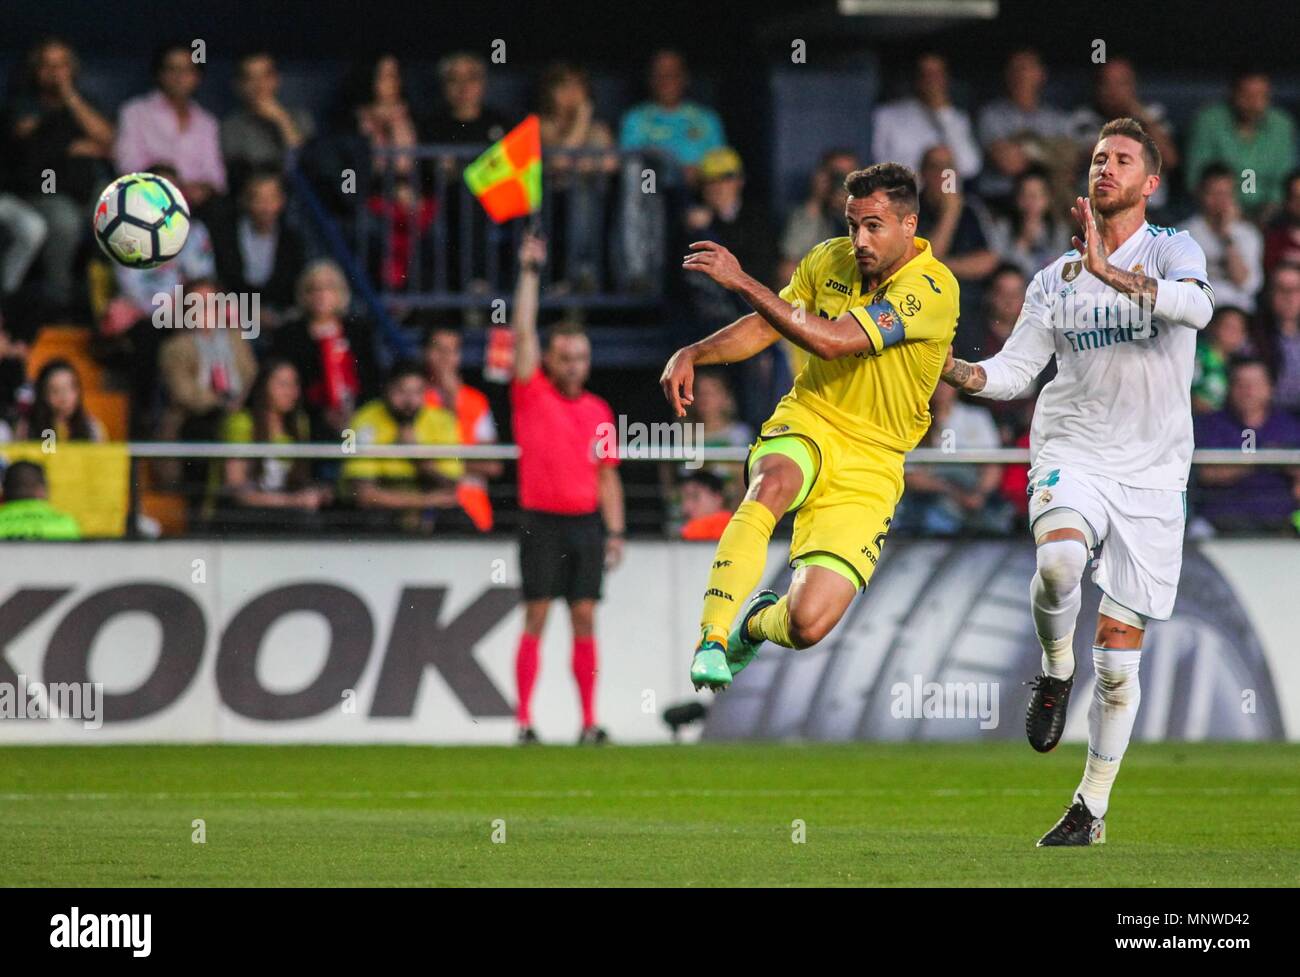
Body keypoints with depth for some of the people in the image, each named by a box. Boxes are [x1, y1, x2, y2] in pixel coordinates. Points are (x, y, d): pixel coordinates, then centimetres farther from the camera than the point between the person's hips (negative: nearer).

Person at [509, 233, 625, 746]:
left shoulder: (598, 411, 12)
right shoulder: (531, 394, 2)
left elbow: (607, 476, 15)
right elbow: (523, 331, -6)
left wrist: (615, 531, 8)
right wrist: (530, 272, -8)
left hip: (586, 521, 3)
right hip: (541, 519, -3)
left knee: (585, 620, 2)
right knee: (535, 617, -5)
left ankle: (589, 722, 3)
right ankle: (524, 720, -4)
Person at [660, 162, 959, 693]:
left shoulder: (934, 289, -18)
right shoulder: (829, 260, 1)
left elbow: (830, 340, -25)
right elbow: (765, 325, 14)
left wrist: (742, 281, -24)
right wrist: (692, 354, -3)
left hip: (871, 462, -3)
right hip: (807, 423, 3)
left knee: (808, 624, -14)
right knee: (773, 485, -38)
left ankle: (759, 622, 25)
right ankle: (712, 638, -35)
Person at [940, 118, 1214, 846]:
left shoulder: (1172, 249, 0)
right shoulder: (1057, 279, 11)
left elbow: (1197, 306, -23)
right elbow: (1012, 371, 11)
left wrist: (1109, 273, -33)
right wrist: (950, 368, -9)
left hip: (1152, 475, -1)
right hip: (1072, 454, 1)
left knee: (1118, 658, 1)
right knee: (1058, 561, -34)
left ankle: (1093, 810, 15)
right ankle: (1056, 672, -4)